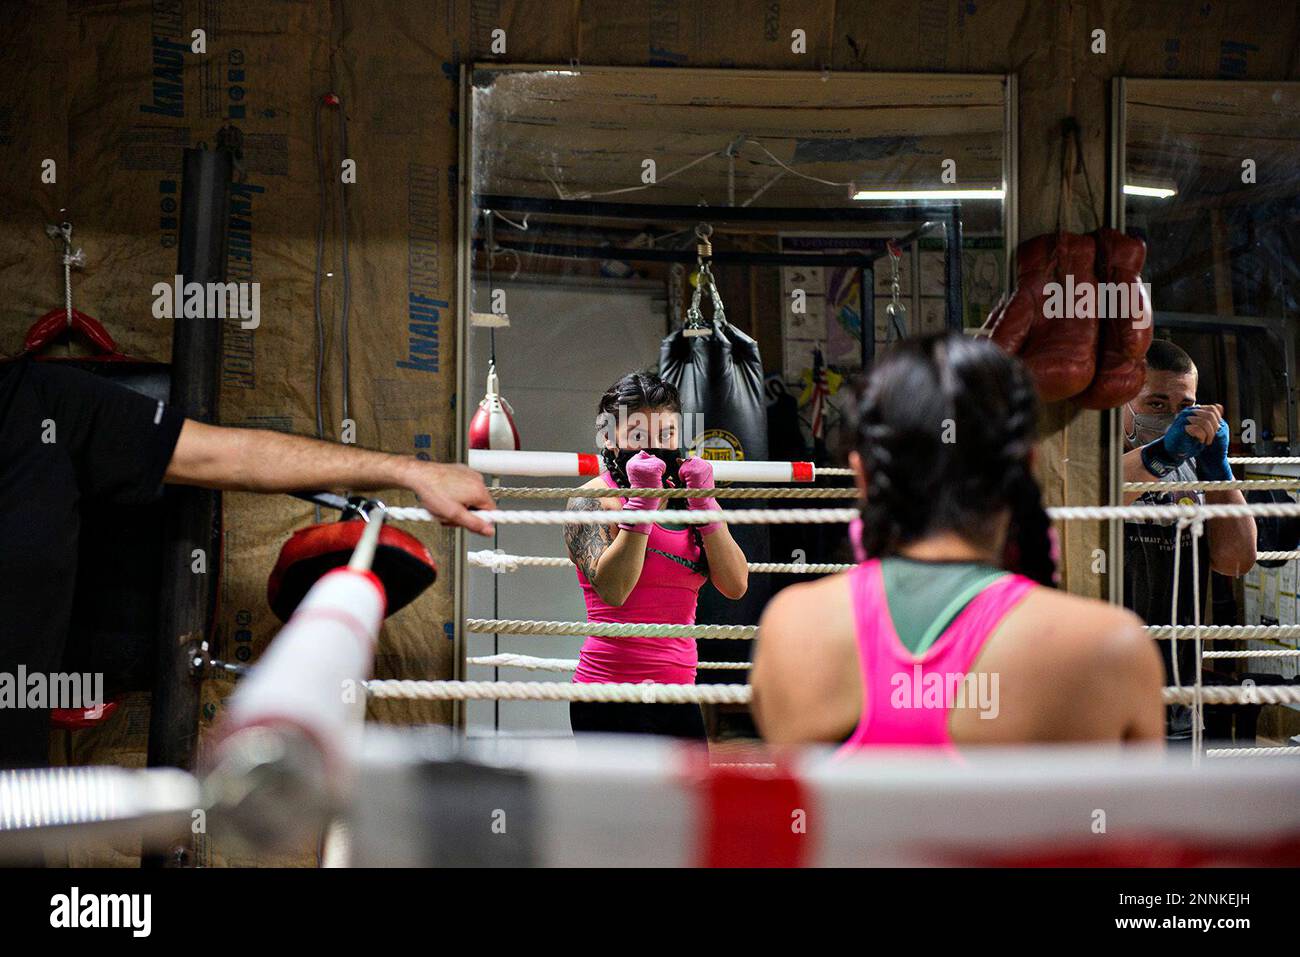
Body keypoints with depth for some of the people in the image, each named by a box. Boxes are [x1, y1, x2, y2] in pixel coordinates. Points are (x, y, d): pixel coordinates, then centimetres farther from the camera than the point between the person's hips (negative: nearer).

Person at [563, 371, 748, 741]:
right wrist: (641, 501, -18)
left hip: (678, 692, 6)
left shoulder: (687, 499, 13)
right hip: (613, 696, -6)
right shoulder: (593, 500, -4)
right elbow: (611, 589, -19)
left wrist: (703, 504, -7)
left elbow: (736, 585, 2)